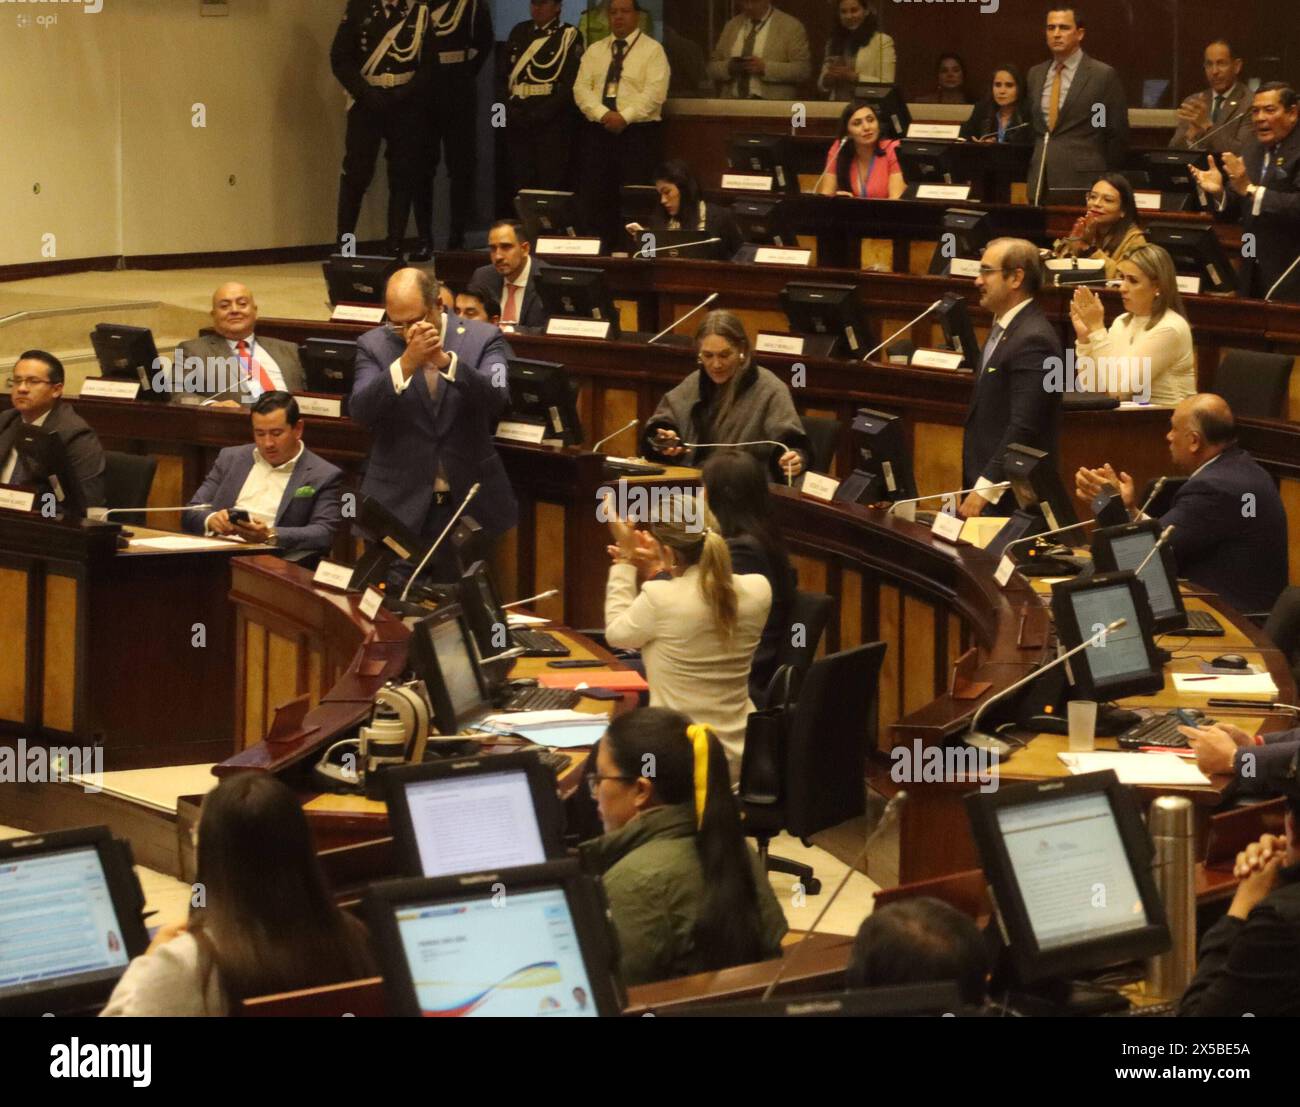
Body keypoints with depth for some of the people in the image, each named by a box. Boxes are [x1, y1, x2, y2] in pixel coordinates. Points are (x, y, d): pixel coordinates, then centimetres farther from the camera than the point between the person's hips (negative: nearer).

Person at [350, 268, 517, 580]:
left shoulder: (482, 339, -2)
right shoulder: (374, 345, 0)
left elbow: (496, 400, -17)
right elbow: (360, 411, -14)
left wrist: (445, 360, -31)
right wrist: (406, 363, -28)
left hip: (468, 505, 0)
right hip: (398, 507, 0)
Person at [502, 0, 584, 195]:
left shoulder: (569, 35, 0)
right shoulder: (519, 32, 15)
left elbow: (570, 83, -7)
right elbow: (505, 74, 17)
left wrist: (540, 115, -14)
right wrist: (510, 109, 0)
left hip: (552, 122, -4)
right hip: (517, 123, 4)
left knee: (551, 185, -7)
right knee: (521, 184, 3)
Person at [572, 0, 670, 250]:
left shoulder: (652, 50, 1)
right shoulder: (595, 51, 15)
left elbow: (655, 92, -10)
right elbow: (581, 88, 4)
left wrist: (625, 117, -20)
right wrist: (603, 114, -13)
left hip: (639, 133, -4)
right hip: (598, 132, 4)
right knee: (594, 196, 0)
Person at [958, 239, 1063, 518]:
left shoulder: (1033, 340, -18)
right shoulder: (1004, 328, 14)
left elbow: (1023, 429, -23)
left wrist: (984, 490, -21)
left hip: (1009, 497, -9)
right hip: (983, 484, 9)